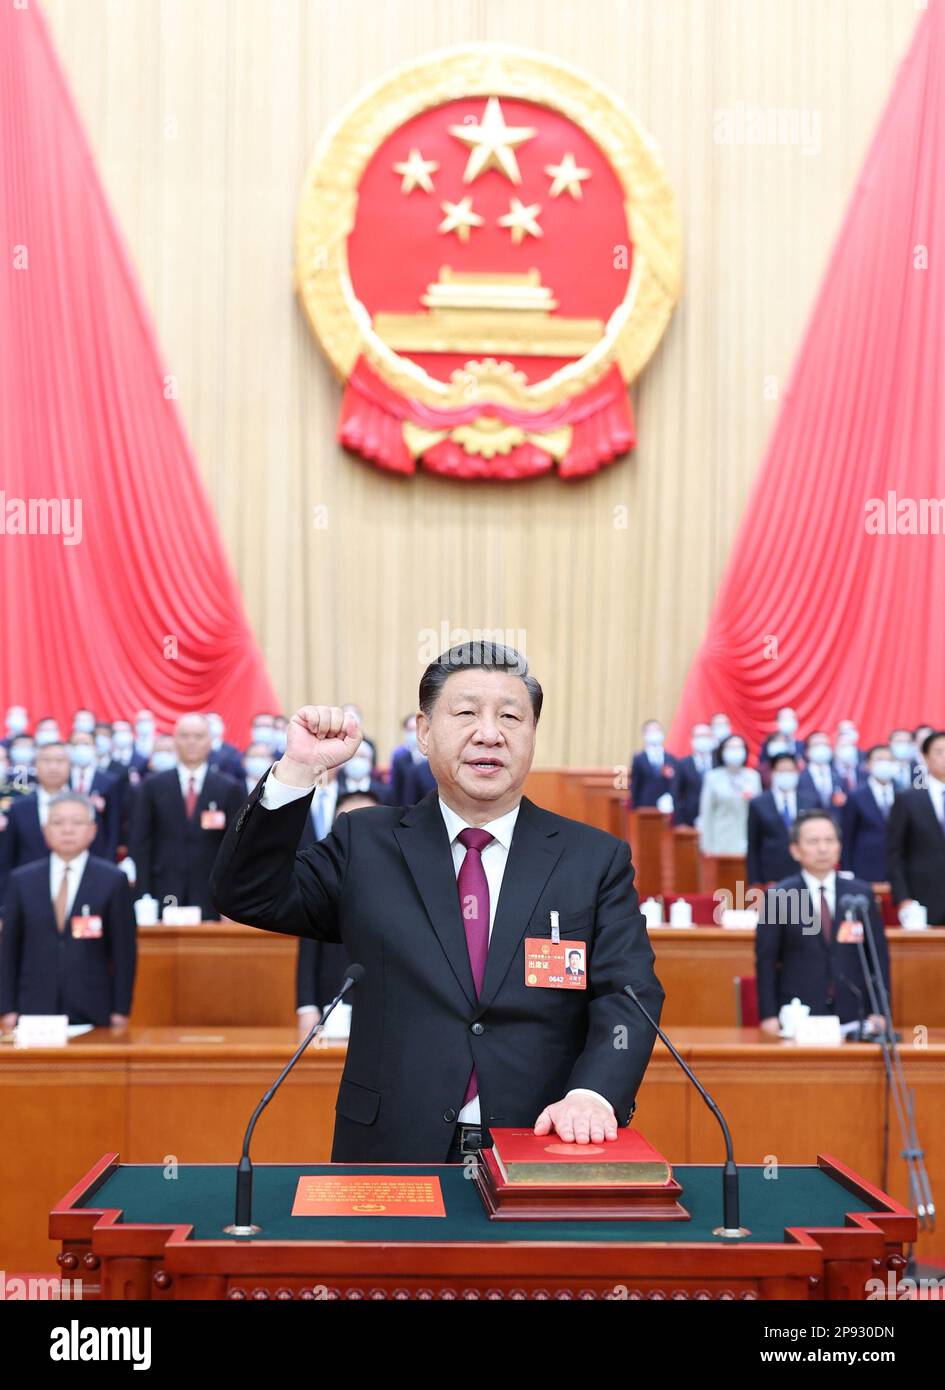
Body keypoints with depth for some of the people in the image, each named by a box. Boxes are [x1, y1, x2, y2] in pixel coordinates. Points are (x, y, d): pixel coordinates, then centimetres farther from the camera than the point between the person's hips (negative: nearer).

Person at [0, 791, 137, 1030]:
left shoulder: (113, 880, 2)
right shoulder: (22, 880, 8)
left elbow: (124, 950, 1)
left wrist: (121, 1011, -3)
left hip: (92, 1012, -1)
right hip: (34, 1011, 2)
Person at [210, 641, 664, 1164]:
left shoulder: (596, 860, 7)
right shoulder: (366, 843, 10)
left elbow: (627, 996, 0)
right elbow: (249, 897, 4)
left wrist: (592, 1094, -19)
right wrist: (297, 770, -7)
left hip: (545, 1153, 1)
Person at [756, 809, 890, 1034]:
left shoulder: (862, 893, 7)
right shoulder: (777, 897, 0)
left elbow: (879, 956, 9)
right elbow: (766, 962, 0)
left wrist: (878, 1013, 2)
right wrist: (769, 1016, -7)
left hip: (853, 1016, 2)